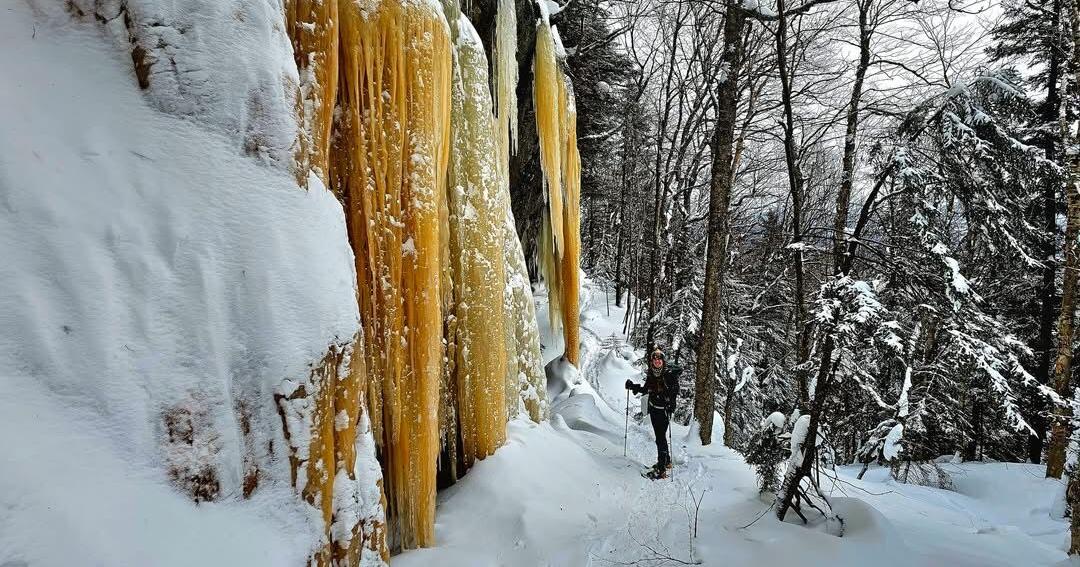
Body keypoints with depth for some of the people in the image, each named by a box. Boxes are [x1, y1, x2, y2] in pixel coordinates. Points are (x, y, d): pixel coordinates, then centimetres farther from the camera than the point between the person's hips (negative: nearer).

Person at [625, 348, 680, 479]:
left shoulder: (670, 373, -13)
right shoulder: (650, 374, 4)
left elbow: (675, 391, -19)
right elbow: (646, 389, 16)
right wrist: (633, 387, 5)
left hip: (664, 409, -6)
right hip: (653, 409, 6)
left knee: (661, 438, -9)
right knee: (659, 436, 17)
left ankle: (661, 469, -6)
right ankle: (666, 461, 36)